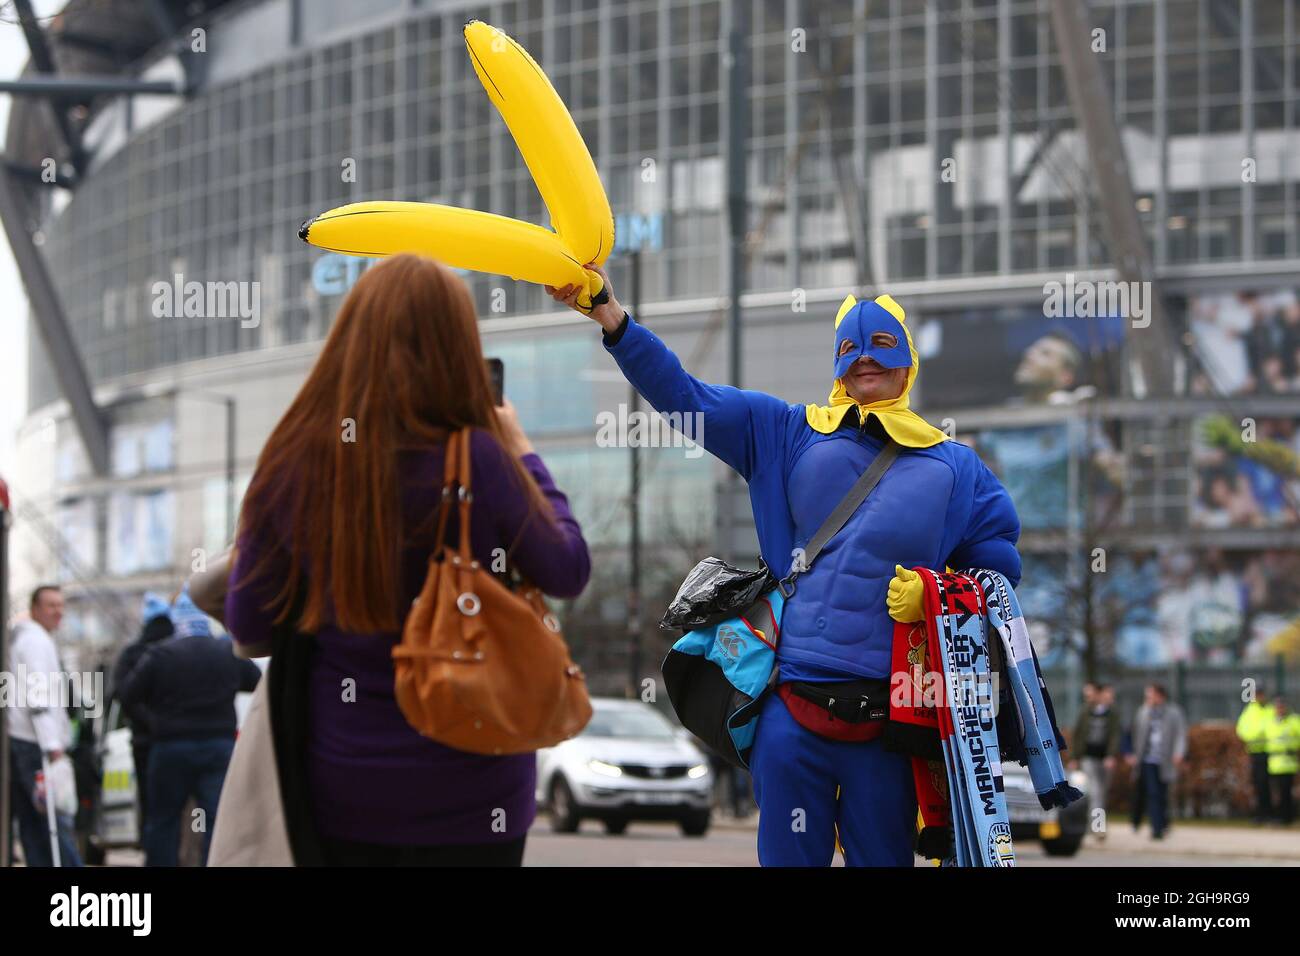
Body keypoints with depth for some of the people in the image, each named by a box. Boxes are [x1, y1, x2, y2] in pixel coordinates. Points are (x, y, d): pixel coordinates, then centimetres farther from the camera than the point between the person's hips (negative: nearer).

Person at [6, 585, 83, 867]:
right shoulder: (37, 641, -9)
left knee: (30, 821, 8)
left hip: (16, 739, 10)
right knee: (58, 819, -13)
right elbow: (39, 696, -18)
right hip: (34, 743, -10)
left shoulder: (18, 639, 23)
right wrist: (52, 744, -22)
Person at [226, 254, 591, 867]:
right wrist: (523, 453, 11)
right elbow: (568, 573, 0)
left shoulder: (290, 469, -5)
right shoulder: (479, 461, -14)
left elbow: (247, 626, 2)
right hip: (468, 791, -3)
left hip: (340, 787, 3)